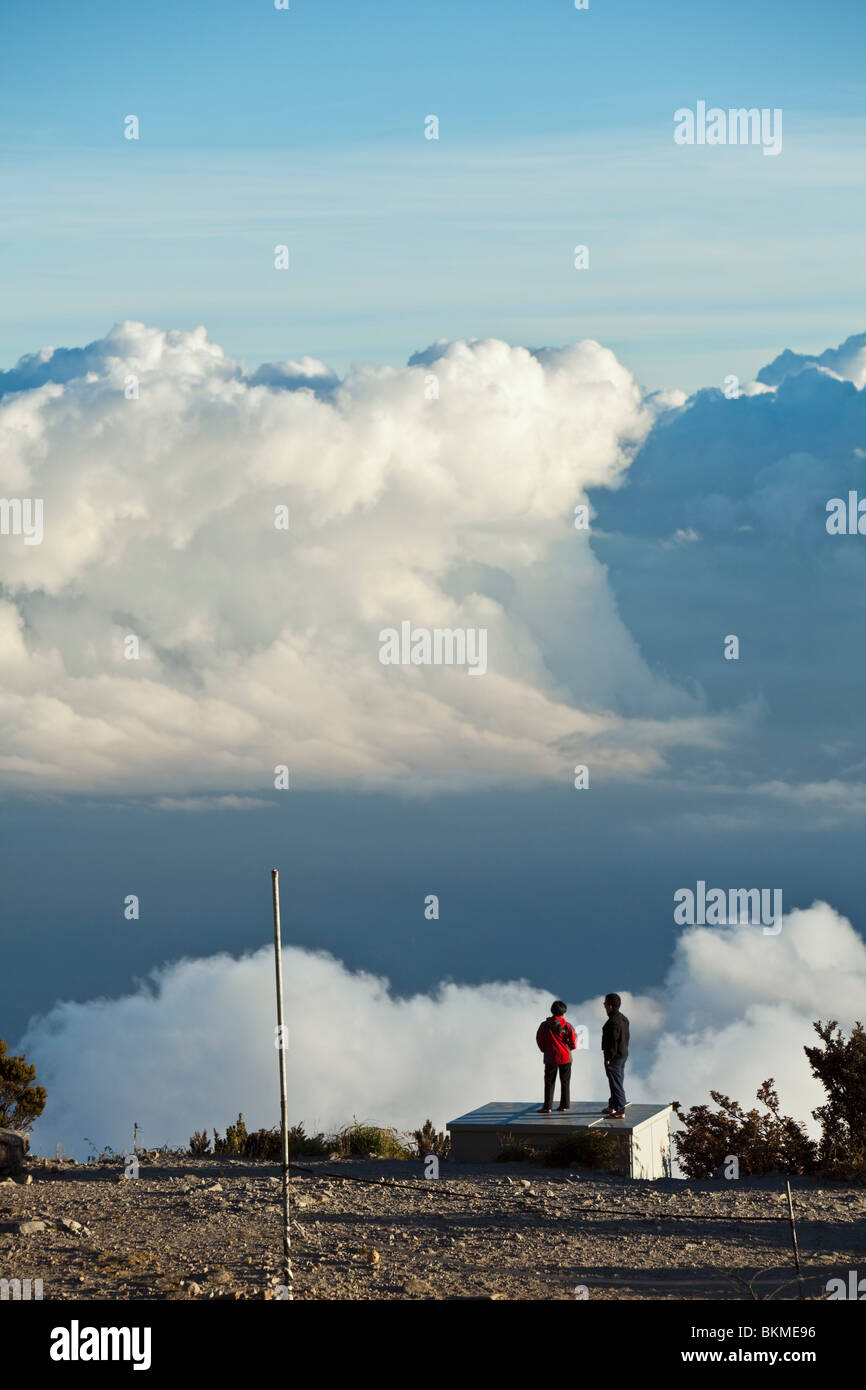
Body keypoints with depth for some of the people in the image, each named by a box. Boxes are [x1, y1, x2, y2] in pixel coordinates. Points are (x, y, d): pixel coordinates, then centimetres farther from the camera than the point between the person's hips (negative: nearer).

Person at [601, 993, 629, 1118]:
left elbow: (613, 1041, -23)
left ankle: (620, 1112, -8)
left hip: (614, 1057, -10)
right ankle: (612, 1107, 32)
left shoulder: (613, 1022, -21)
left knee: (616, 1084, -7)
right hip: (623, 1054, 10)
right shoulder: (623, 1019, 10)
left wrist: (608, 1057, -18)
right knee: (618, 1083, 19)